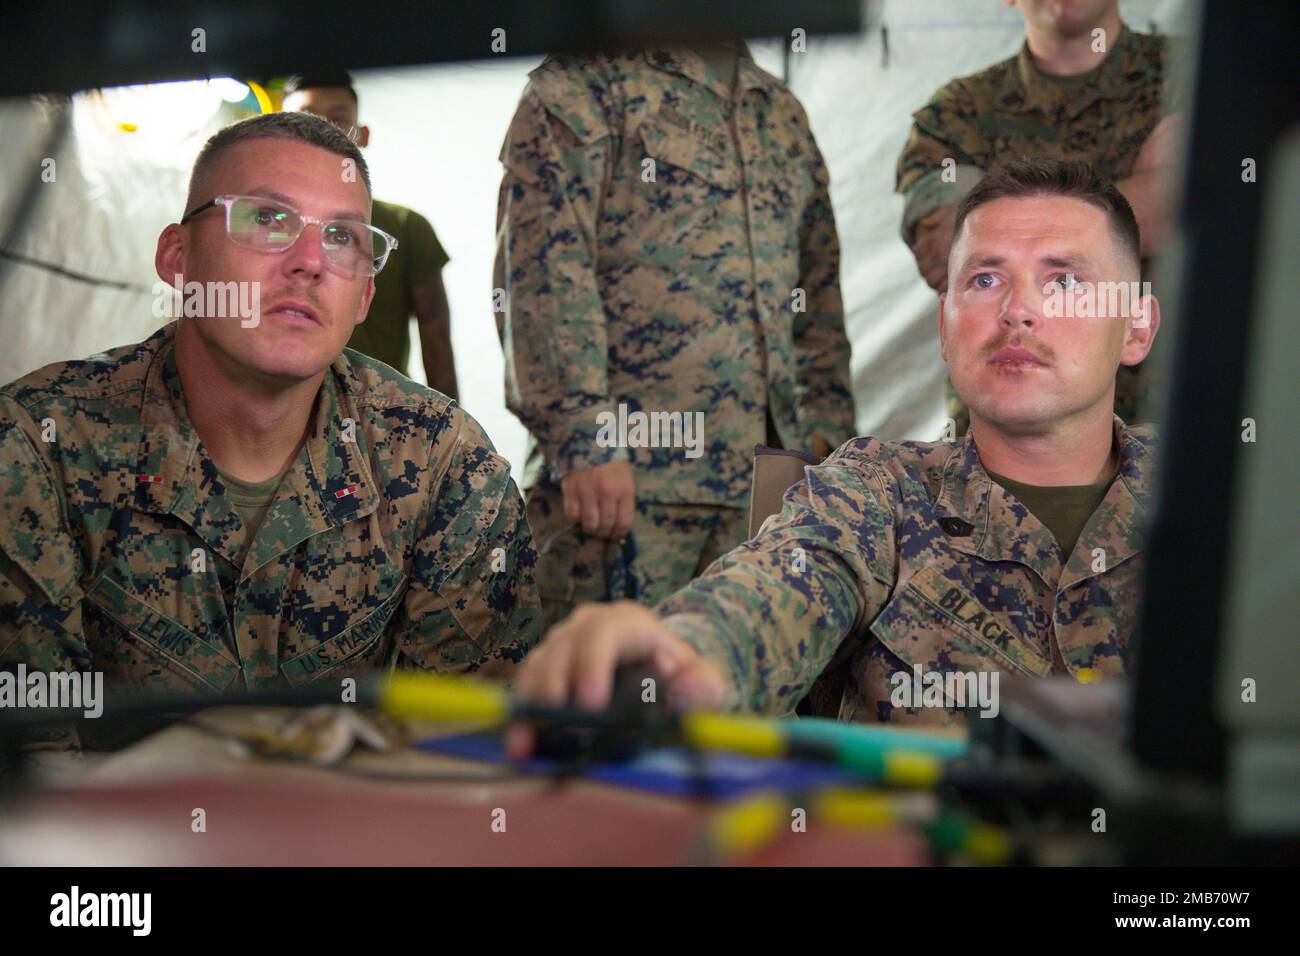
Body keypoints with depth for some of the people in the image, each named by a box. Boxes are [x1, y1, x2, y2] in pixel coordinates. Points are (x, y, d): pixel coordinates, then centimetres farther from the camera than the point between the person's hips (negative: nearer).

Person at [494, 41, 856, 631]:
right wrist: (584, 443, -19)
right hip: (621, 474, -6)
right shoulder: (581, 86, 2)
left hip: (765, 482, 6)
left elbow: (819, 298, 25)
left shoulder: (783, 112, 22)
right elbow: (540, 278, -10)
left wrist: (826, 429, 13)